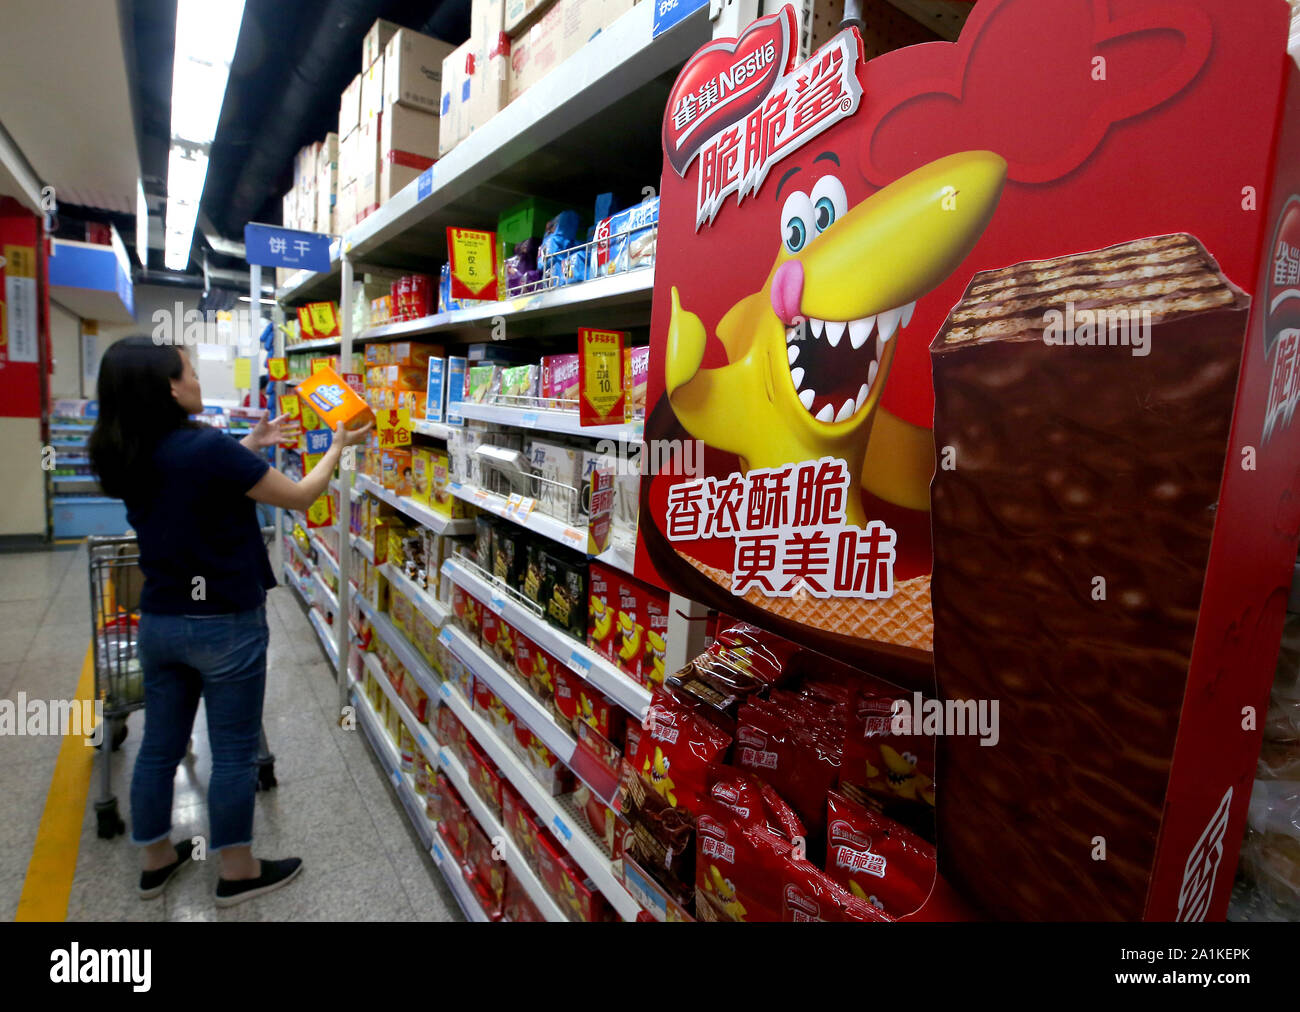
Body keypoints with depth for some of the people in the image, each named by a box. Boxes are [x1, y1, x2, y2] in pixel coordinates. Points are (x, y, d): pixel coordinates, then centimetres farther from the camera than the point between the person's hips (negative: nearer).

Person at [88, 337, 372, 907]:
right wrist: (337, 447, 0)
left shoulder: (125, 458, 0)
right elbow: (300, 498, -14)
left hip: (158, 622, 7)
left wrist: (248, 447, 18)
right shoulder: (207, 447, -22)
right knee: (233, 753, 8)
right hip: (224, 626, -7)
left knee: (160, 745, 20)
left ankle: (157, 860, 37)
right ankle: (237, 873, 24)